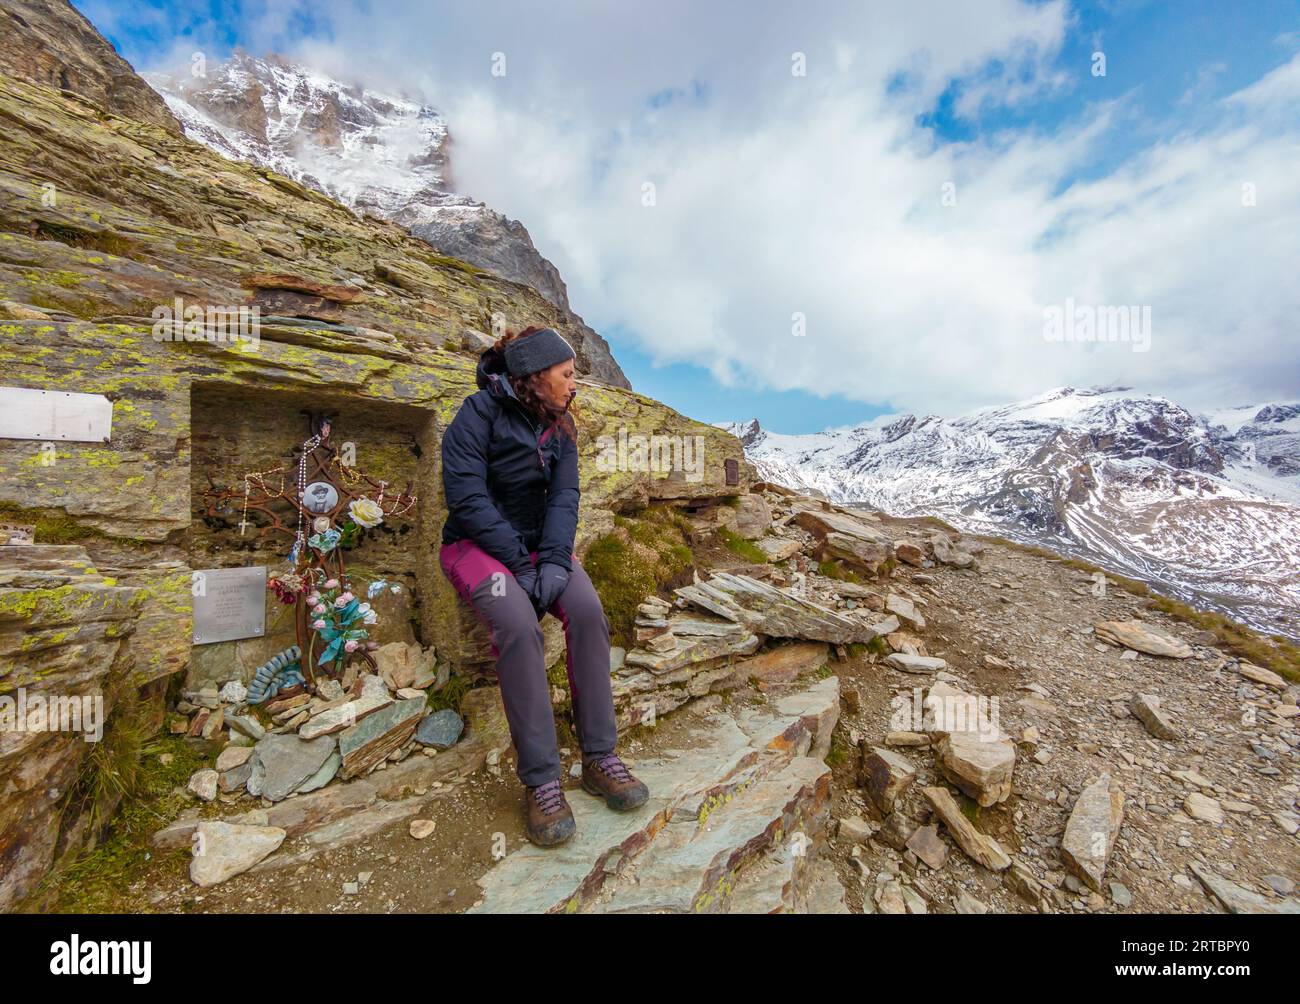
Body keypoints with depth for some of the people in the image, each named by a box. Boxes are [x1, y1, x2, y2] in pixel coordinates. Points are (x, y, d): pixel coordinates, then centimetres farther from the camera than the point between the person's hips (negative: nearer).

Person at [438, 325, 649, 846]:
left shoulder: (560, 426, 6)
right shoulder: (479, 413, -10)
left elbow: (564, 496, -4)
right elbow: (467, 495, -17)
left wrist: (555, 559, -20)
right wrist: (520, 564, -22)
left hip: (539, 543, 5)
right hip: (476, 544, -4)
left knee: (587, 608, -23)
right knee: (518, 622, -33)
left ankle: (599, 757, -11)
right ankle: (540, 778, -19)